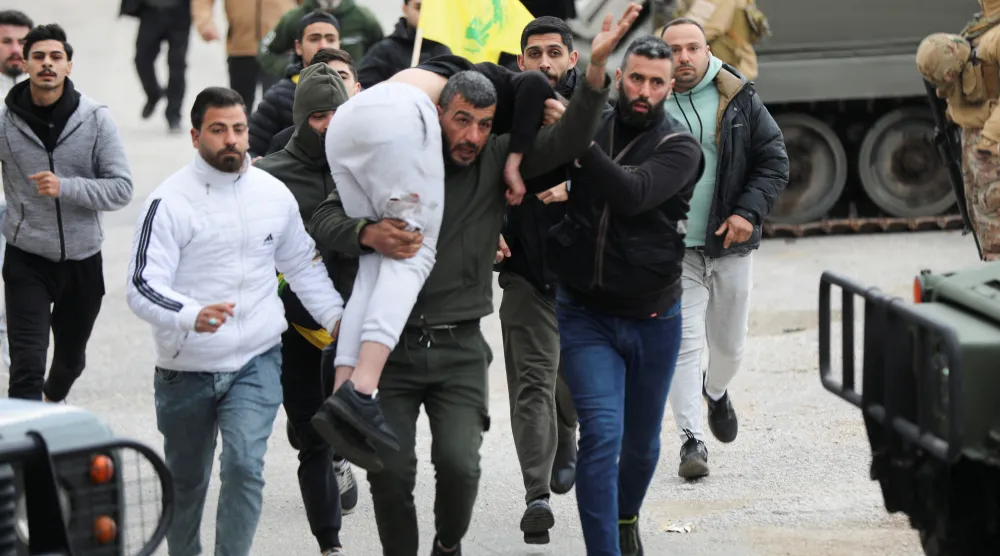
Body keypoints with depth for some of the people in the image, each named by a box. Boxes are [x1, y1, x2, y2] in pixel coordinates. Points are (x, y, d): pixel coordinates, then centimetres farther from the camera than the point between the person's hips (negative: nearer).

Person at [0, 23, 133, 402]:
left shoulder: (96, 119, -9)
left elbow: (121, 189, -12)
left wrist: (66, 187, -25)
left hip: (83, 261, 2)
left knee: (71, 360, 22)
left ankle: (54, 401, 54)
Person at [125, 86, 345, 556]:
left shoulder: (274, 194, 3)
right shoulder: (171, 200, -11)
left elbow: (302, 264, 19)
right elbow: (142, 286, -18)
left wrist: (335, 316, 8)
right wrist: (192, 315, -36)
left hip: (256, 361, 1)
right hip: (187, 369, -1)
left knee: (244, 464, -19)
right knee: (186, 481, 15)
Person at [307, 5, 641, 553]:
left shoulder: (497, 162, 3)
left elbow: (566, 142, -8)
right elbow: (324, 220, -1)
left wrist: (596, 68, -21)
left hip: (459, 348, 1)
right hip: (391, 343, 0)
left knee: (459, 462, -14)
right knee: (390, 469, -8)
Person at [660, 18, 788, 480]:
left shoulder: (739, 99, 1)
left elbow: (774, 160, 4)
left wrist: (750, 211, -10)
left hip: (730, 245, 2)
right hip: (673, 251, -2)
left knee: (730, 344, 12)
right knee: (683, 343, -9)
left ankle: (717, 392, 45)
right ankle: (691, 439, -4)